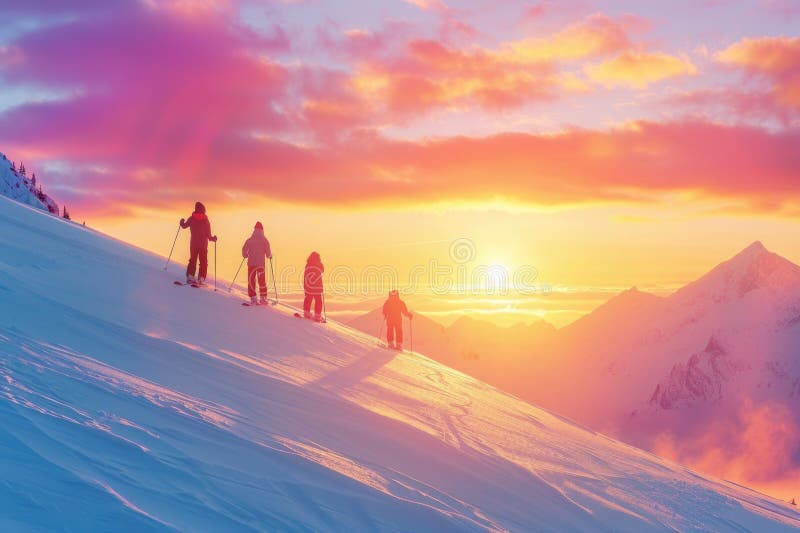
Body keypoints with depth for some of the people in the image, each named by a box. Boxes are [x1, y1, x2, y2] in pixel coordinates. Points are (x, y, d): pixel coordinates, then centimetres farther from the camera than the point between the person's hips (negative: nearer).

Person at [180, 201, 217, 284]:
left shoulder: (192, 219, -4)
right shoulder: (205, 220, -9)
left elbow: (184, 226, 13)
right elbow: (208, 234, -10)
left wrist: (182, 222, 33)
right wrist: (213, 238, 7)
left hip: (193, 243, 2)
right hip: (203, 244, -2)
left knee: (193, 260, 14)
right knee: (203, 262, 5)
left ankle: (190, 276, 4)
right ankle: (201, 278, -2)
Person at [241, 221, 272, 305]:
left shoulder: (249, 240, -1)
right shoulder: (265, 240, -4)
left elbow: (244, 250, 0)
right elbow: (268, 252, -4)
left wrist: (245, 255, 20)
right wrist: (269, 256, 17)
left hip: (251, 263, 0)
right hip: (261, 263, 0)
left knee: (251, 280, 6)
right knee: (262, 281, 9)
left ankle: (252, 298, 1)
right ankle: (263, 298, 8)